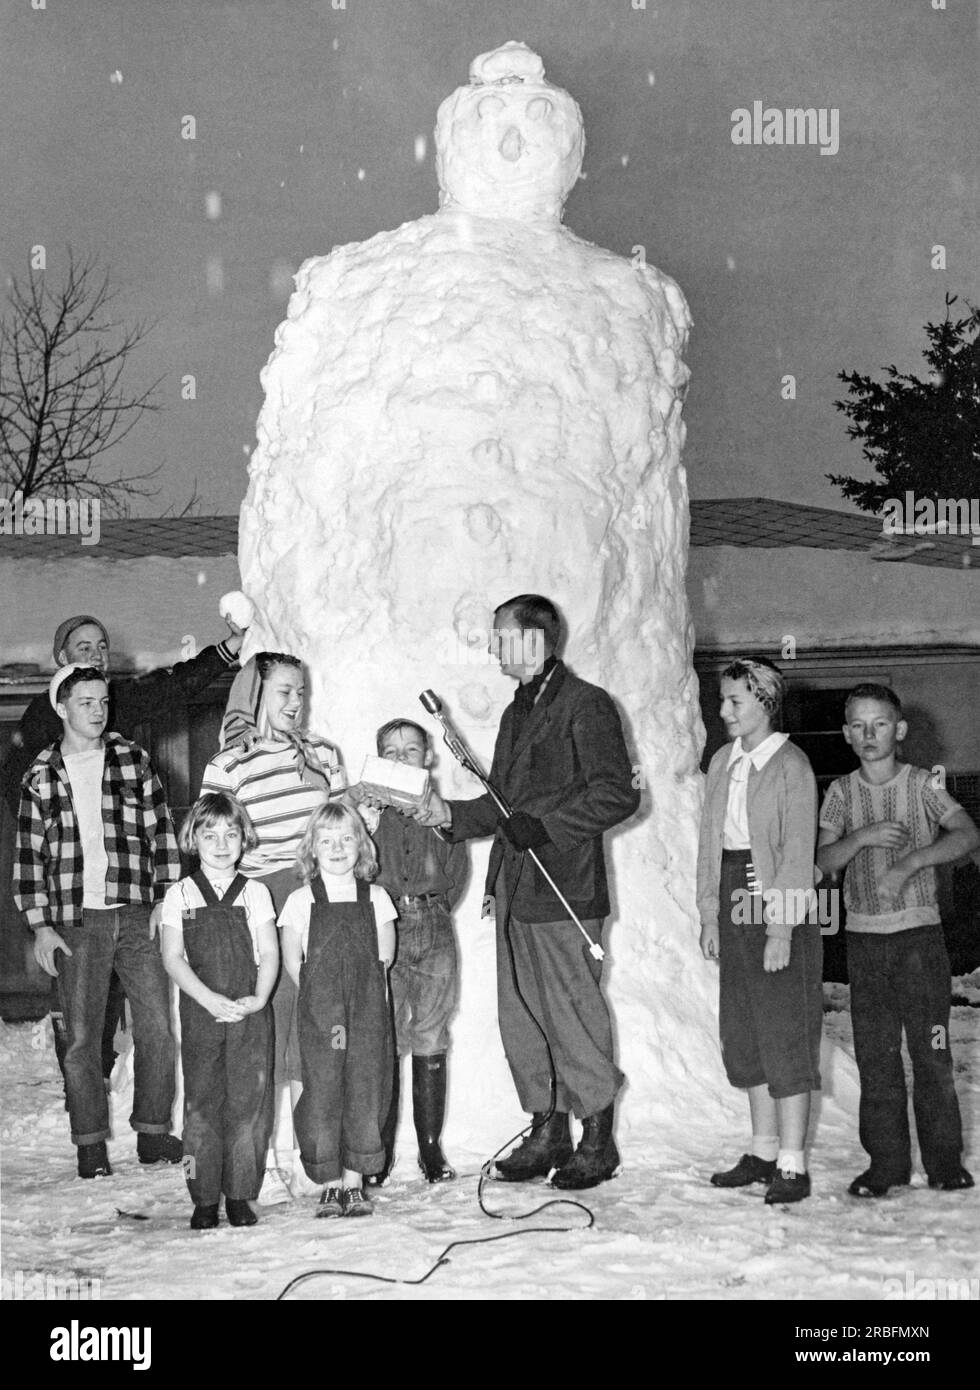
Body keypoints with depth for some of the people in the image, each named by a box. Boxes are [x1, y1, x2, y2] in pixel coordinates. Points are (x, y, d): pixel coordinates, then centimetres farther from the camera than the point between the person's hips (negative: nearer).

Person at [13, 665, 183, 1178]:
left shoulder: (132, 760, 8)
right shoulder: (41, 776, 7)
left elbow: (162, 832, 8)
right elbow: (29, 854, 7)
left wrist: (165, 901, 1)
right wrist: (40, 925, 1)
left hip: (137, 916, 1)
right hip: (76, 922, 0)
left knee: (158, 1028, -2)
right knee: (81, 1037, 2)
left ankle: (153, 1133, 11)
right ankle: (91, 1144, 12)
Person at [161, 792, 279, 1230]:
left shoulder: (255, 893, 6)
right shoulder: (180, 895, 4)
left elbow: (270, 952, 3)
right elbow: (173, 957, -2)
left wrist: (259, 997, -14)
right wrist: (210, 999, -13)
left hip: (250, 1013, 0)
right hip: (201, 1013, 0)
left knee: (248, 1103, 0)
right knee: (202, 1103, 2)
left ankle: (240, 1194, 10)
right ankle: (204, 1197, 10)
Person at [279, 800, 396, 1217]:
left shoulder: (375, 898, 7)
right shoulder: (301, 901, 3)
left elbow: (384, 958, 10)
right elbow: (293, 962, 5)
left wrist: (358, 992, 5)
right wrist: (324, 997, 2)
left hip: (368, 1012, 1)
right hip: (319, 1014, -1)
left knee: (365, 1092, 1)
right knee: (321, 1093, -2)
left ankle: (354, 1183, 12)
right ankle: (329, 1186, 9)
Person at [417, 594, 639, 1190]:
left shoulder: (586, 705, -8)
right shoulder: (518, 711, 19)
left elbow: (618, 795, -16)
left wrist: (546, 825, -20)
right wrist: (451, 814, 10)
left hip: (565, 895, -9)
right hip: (515, 894, 9)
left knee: (574, 1019, -3)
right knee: (521, 1019, 10)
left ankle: (598, 1141, 10)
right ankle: (547, 1134, 21)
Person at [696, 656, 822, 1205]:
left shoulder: (791, 764, -8)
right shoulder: (723, 763, 12)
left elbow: (797, 852, -13)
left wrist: (781, 929, -17)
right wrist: (710, 916, 10)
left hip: (779, 911, -7)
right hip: (735, 909, 7)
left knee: (786, 1036, -4)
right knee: (745, 1035, 10)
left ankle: (793, 1165, 0)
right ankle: (763, 1151, 20)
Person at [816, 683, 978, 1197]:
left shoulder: (921, 784, 0)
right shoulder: (842, 792, 6)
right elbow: (824, 860, -1)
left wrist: (909, 863, -22)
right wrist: (864, 836, -18)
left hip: (919, 931, -2)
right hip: (864, 936, 2)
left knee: (932, 1050, -1)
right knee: (874, 1055, 4)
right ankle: (886, 1162, 13)